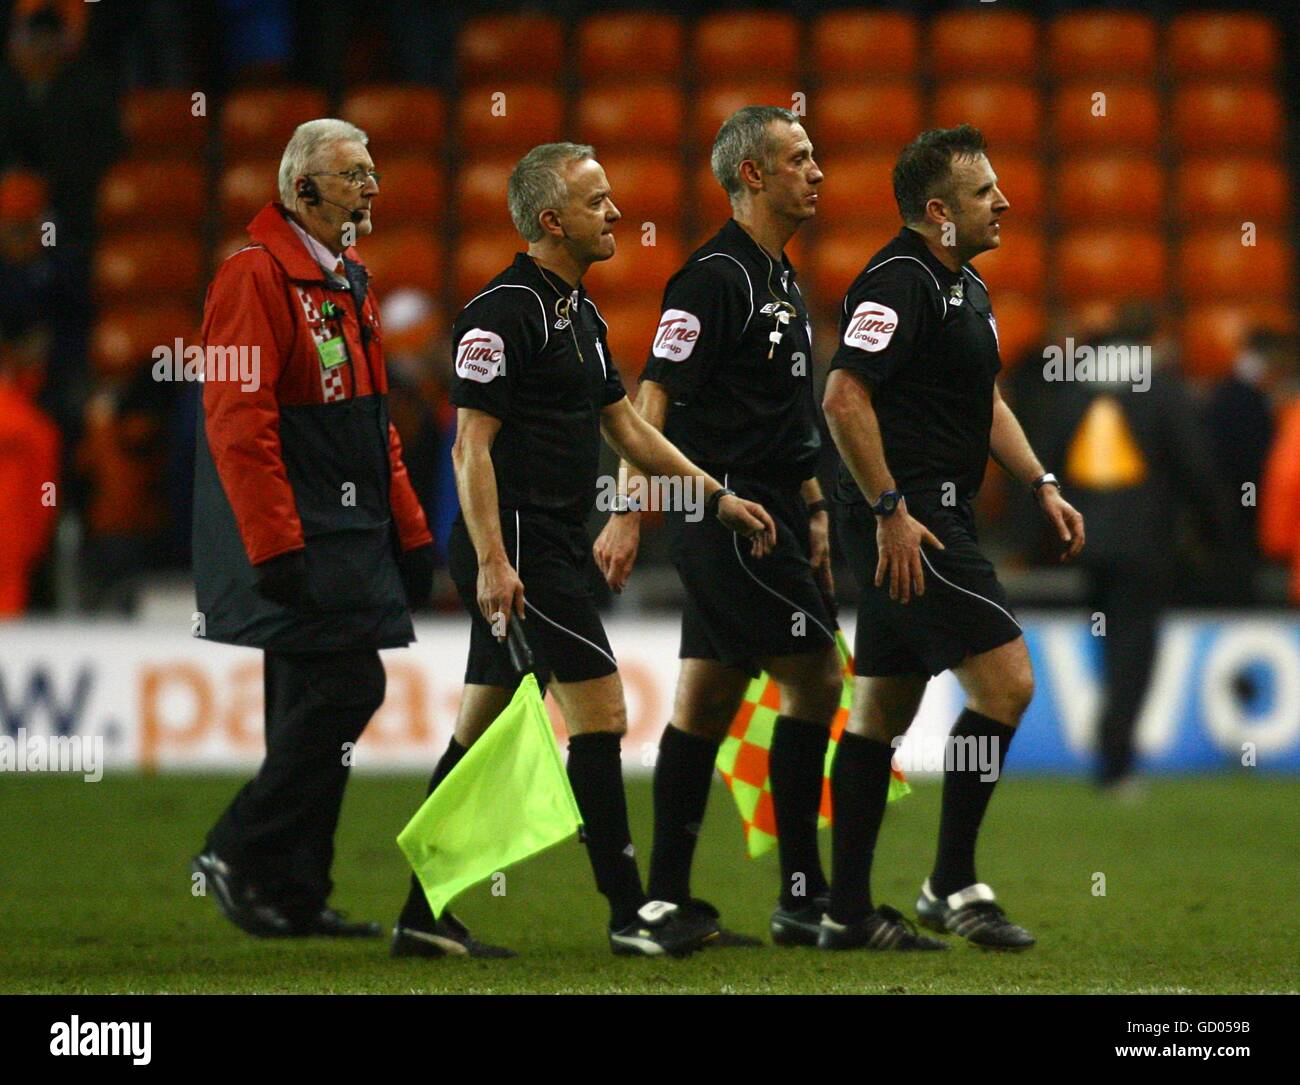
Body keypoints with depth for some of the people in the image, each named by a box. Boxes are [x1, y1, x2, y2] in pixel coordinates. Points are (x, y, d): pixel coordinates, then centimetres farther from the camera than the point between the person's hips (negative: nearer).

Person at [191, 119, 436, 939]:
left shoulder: (349, 283, 18)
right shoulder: (257, 277, -12)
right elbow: (239, 423, -19)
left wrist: (410, 530, 17)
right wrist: (277, 547, -23)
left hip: (350, 539, 9)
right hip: (296, 538, -9)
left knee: (317, 706, 9)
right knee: (347, 686, -14)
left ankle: (294, 898, 13)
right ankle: (239, 855, -5)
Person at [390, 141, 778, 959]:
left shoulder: (579, 312, 17)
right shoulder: (505, 311, -13)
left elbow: (626, 426, 24)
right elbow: (472, 444, -17)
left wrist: (717, 495, 18)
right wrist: (491, 561, -23)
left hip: (555, 547, 10)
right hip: (519, 547, -10)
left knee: (482, 730, 9)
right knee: (601, 712, -9)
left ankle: (423, 917, 11)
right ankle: (631, 912, -5)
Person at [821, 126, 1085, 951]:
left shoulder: (965, 287, 17)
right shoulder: (900, 283, -15)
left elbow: (984, 402, 28)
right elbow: (845, 398, -23)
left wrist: (1042, 485, 18)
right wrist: (890, 509, -24)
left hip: (926, 519, 11)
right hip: (908, 522, -11)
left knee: (885, 708, 10)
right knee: (1006, 680, -12)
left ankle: (849, 911, 12)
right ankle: (954, 884, -6)